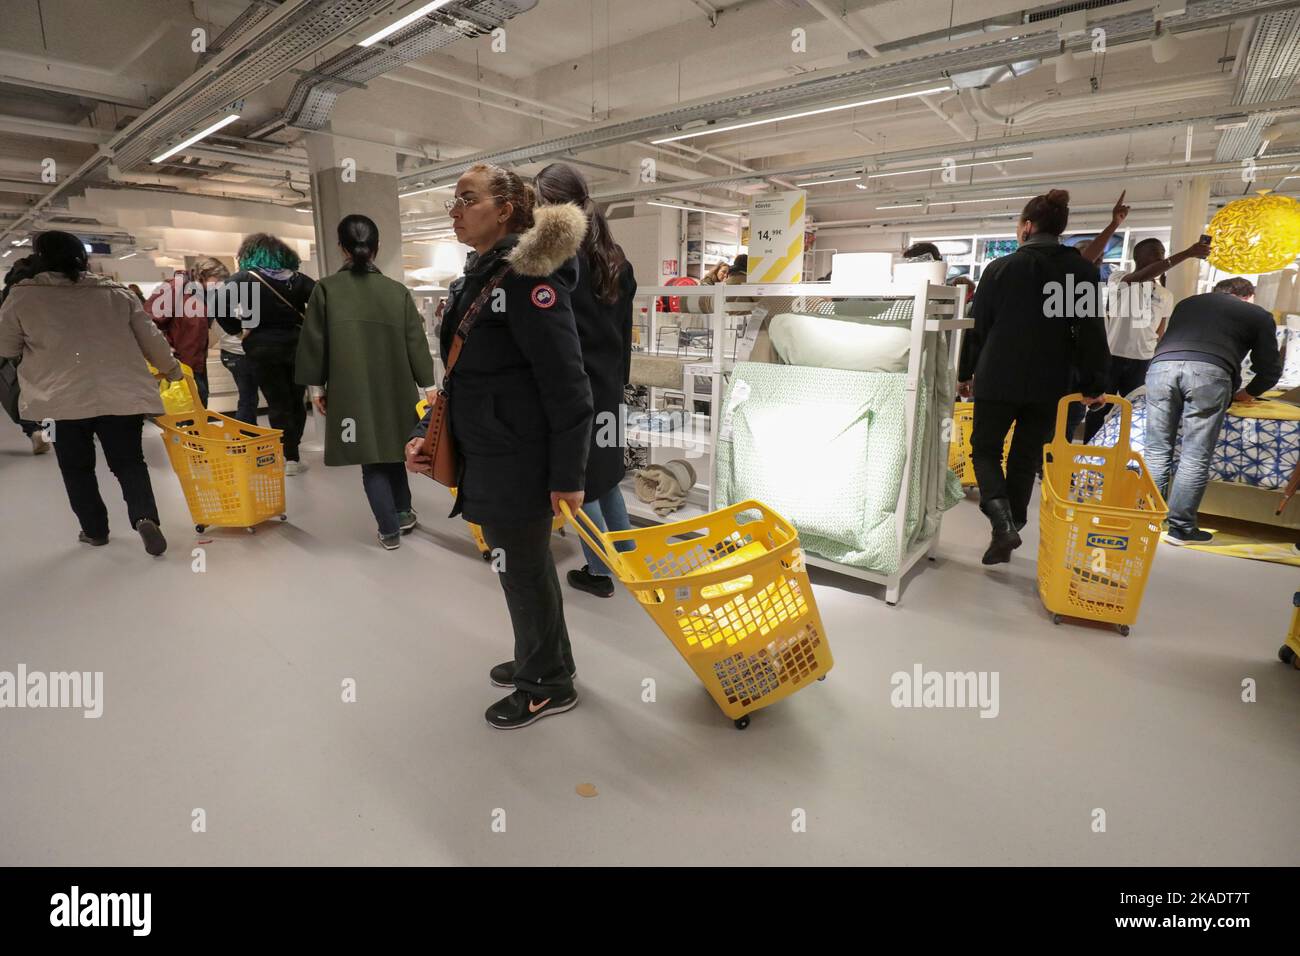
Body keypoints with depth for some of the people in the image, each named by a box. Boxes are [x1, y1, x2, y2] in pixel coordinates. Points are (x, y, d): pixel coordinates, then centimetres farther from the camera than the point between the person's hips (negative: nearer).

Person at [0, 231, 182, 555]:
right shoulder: (118, 293, 7)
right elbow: (151, 339, 10)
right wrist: (172, 369, 26)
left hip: (62, 399, -1)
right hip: (122, 394, 1)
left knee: (77, 468, 15)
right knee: (129, 461, 8)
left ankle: (94, 530, 22)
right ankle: (145, 516, -15)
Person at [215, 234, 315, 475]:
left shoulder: (243, 278, -2)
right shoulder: (295, 277, 6)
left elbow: (221, 308, -13)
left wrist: (237, 328, 3)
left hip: (264, 348, -2)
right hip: (297, 344, 3)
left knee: (278, 404, 4)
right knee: (296, 401, 12)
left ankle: (288, 458, 4)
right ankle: (292, 454, 16)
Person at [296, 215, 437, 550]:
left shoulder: (325, 289, -5)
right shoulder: (397, 291, -2)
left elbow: (314, 342, -1)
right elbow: (416, 342, 1)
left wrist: (316, 385, 9)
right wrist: (428, 384, 8)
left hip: (351, 391, -2)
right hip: (395, 389, 2)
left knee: (371, 461, 5)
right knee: (392, 449, 21)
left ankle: (390, 530, 8)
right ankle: (403, 513, 29)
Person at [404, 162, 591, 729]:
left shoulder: (528, 276, -16)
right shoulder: (473, 281, 13)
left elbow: (566, 383, -21)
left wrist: (568, 475, -20)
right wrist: (427, 433, 10)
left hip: (519, 460, -9)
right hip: (484, 457, 9)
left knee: (523, 570, 5)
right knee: (521, 564, 20)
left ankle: (548, 686, 26)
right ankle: (544, 659, 41)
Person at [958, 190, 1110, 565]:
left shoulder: (1001, 267, -4)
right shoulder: (1084, 270, 2)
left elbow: (979, 325, 1)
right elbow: (1091, 330, 0)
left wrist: (965, 372, 10)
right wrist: (1092, 385, 5)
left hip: (998, 379, -2)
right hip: (1049, 385, 3)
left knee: (985, 450, 11)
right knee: (1026, 459, 13)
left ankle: (1003, 523, -11)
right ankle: (1008, 533, 16)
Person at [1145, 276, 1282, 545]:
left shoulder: (1188, 302, 35)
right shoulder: (1259, 315, 26)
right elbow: (1270, 369, 25)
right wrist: (1247, 393, 45)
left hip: (1161, 365, 3)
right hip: (1209, 372, -3)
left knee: (1157, 451, 11)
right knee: (1195, 458, 4)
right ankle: (1180, 528, 7)